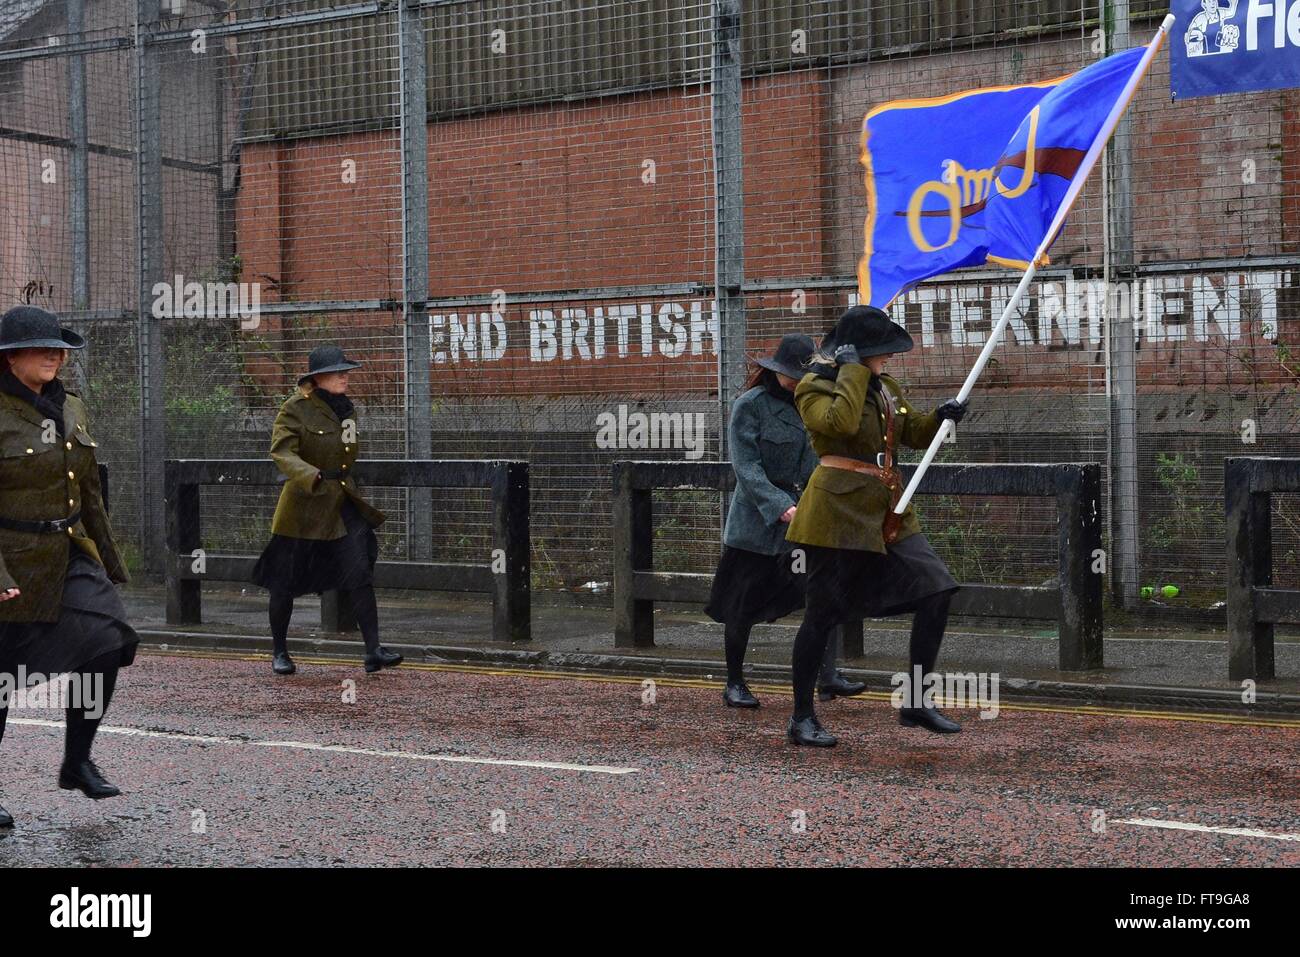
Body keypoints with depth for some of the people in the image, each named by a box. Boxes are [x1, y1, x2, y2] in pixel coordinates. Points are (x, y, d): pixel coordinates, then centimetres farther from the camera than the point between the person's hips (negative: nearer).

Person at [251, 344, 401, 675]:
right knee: (285, 580, 5)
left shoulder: (347, 408, 10)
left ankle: (373, 651, -10)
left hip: (343, 503, 5)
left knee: (360, 574, -9)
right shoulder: (296, 408, -11)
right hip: (303, 504, -5)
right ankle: (279, 652, 23)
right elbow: (281, 450, -23)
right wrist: (310, 477, -38)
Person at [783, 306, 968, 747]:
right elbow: (841, 422, -28)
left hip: (887, 510, 7)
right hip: (838, 509, -7)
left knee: (936, 589, -4)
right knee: (823, 613, -1)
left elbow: (913, 433, 21)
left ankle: (915, 703, 5)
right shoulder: (815, 388, -9)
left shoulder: (885, 387, 15)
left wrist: (941, 417, 2)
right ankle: (801, 719, 11)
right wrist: (853, 371, -19)